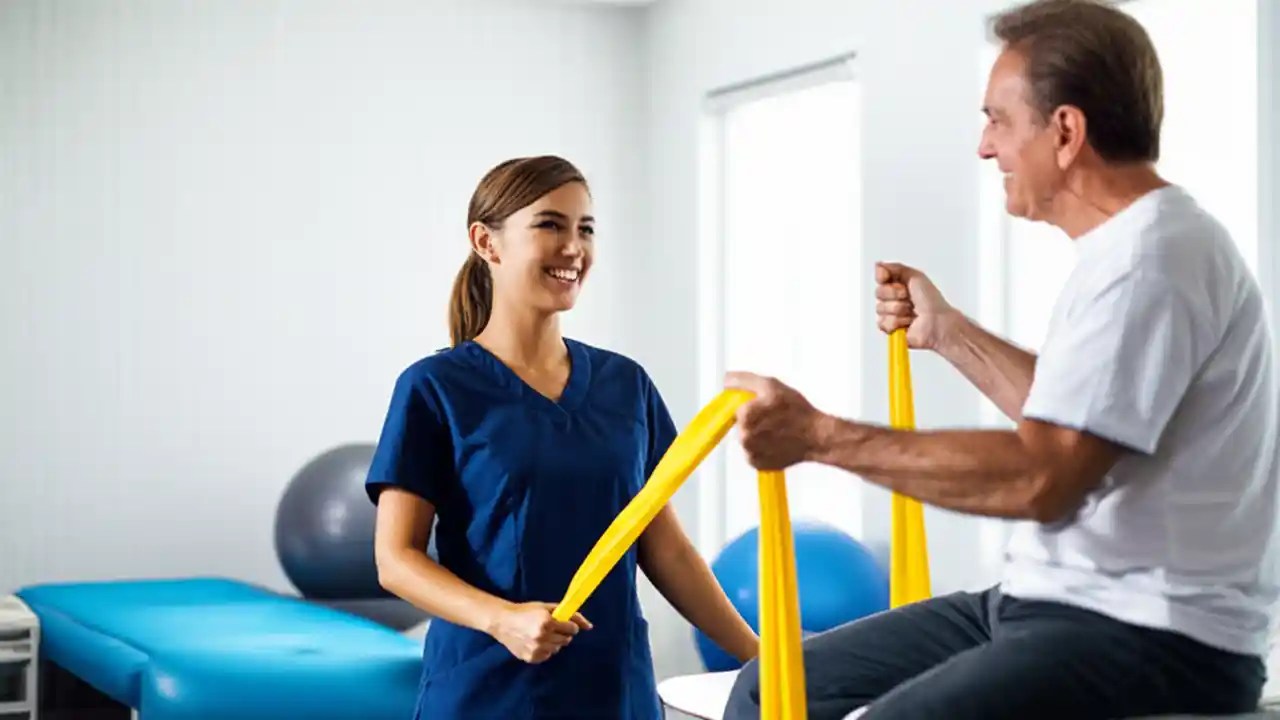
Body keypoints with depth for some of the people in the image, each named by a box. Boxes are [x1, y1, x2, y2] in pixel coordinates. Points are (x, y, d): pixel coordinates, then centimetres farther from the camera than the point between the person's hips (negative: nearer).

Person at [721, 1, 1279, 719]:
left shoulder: (1155, 256, -17)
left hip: (1156, 637, -10)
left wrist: (821, 435, -21)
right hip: (1060, 604, 10)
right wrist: (946, 330, 24)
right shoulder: (1127, 247, 15)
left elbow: (1041, 478, -25)